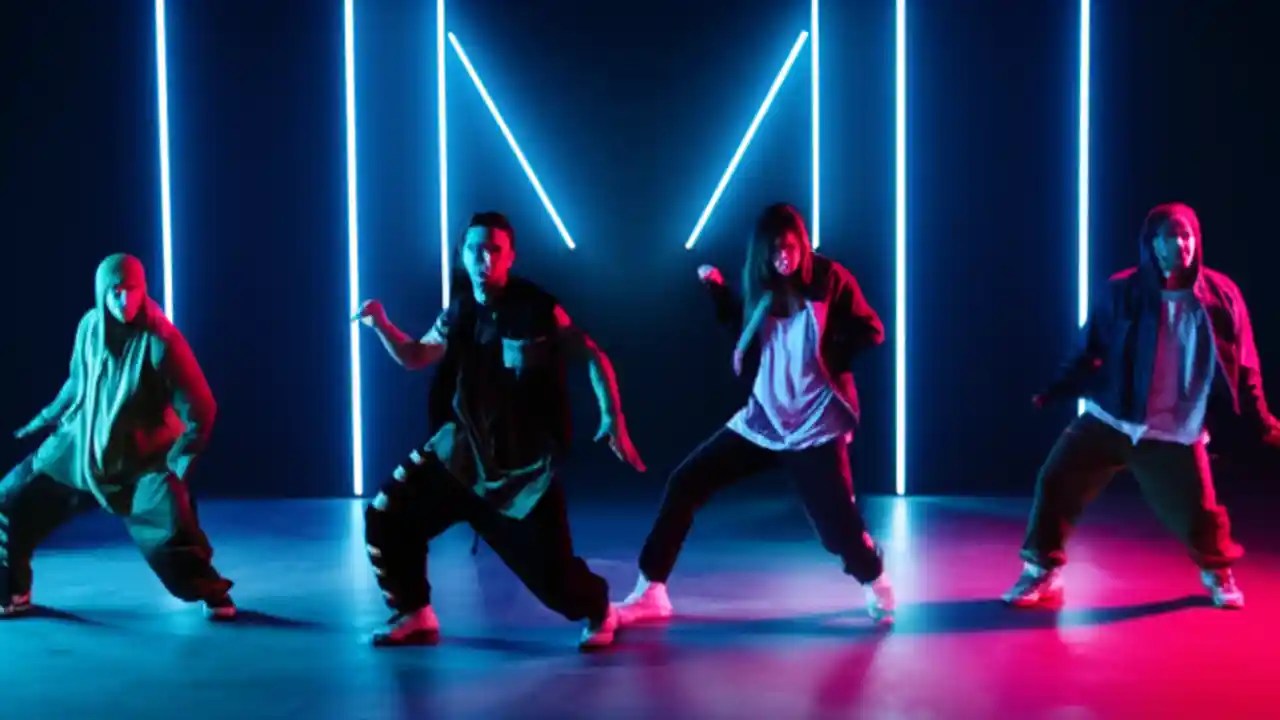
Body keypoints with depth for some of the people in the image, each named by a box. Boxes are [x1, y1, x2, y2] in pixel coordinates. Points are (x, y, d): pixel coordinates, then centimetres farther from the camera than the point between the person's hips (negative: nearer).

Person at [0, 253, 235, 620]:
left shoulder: (160, 342, -23)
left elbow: (200, 407, -17)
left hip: (143, 457, -5)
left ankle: (214, 595, 3)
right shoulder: (89, 327, -6)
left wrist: (179, 459, -18)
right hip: (81, 446, 6)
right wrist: (46, 418, 19)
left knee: (171, 530, -23)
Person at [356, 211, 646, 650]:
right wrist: (382, 325, -1)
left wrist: (613, 419, -15)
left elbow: (594, 356, -6)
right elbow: (415, 358, 16)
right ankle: (415, 616, 18)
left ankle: (598, 612, 27)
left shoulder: (538, 309, -13)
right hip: (463, 451, 5)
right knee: (387, 517, -2)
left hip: (525, 461, -5)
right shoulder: (458, 314, 2)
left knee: (548, 568, -7)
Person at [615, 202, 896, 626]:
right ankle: (651, 593, 6)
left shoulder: (829, 279, -7)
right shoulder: (761, 289, 5)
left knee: (837, 523, -8)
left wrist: (829, 352, -19)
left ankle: (876, 584, 27)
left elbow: (871, 332, -5)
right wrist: (717, 289, 8)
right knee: (684, 484, -2)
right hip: (763, 419, 5)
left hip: (816, 424, -5)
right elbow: (742, 331, 19)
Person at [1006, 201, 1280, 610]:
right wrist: (1057, 390, -9)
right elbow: (1091, 352, 2)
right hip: (1108, 419, 1)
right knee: (1055, 481, -5)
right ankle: (1041, 574, 12)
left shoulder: (1220, 296, -4)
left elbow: (1242, 368, 4)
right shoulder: (1121, 292, -6)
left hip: (1175, 433, -1)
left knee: (1197, 512, 3)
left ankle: (1218, 574, 37)